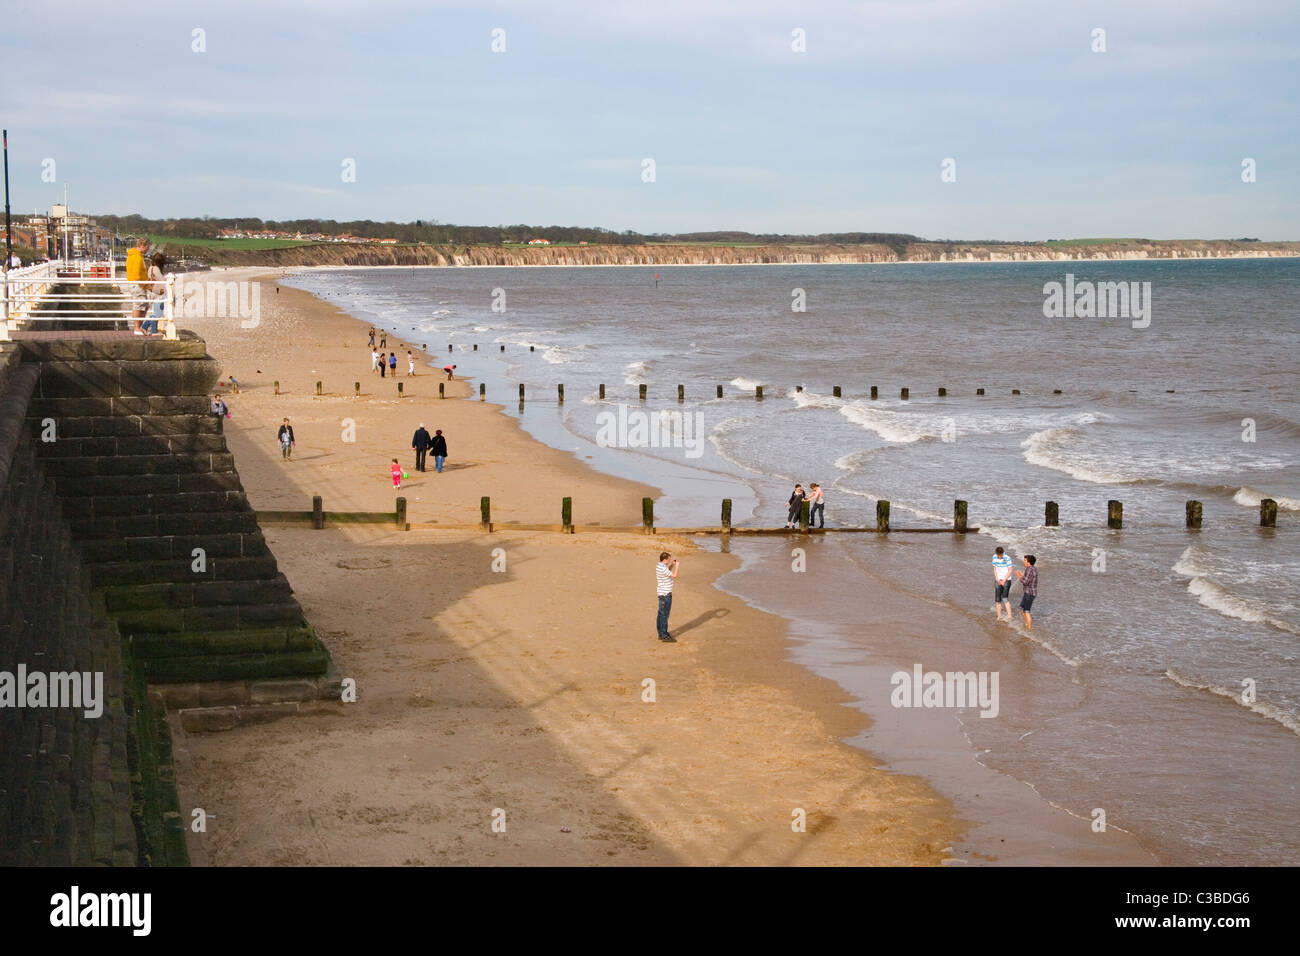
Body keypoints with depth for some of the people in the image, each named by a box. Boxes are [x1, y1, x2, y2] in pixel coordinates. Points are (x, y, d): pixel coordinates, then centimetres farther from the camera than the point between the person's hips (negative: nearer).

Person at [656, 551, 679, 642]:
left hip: (662, 593, 10)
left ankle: (661, 633, 23)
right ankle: (664, 636, -3)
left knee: (661, 614, 15)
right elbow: (674, 575, -21)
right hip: (665, 594, -10)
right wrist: (677, 566, -9)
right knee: (664, 614, -6)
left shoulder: (659, 566, 8)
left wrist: (672, 564, 13)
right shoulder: (663, 568, -22)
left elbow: (668, 572, 26)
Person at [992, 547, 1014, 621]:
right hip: (998, 580, 5)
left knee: (1005, 598, -16)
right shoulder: (994, 557, 2)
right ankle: (999, 617, 13)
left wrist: (1003, 581, -13)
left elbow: (1010, 571, -11)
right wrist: (997, 579, -3)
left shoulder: (1007, 558, -14)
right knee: (997, 599, 3)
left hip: (1006, 580, -5)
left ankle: (1009, 617, -16)